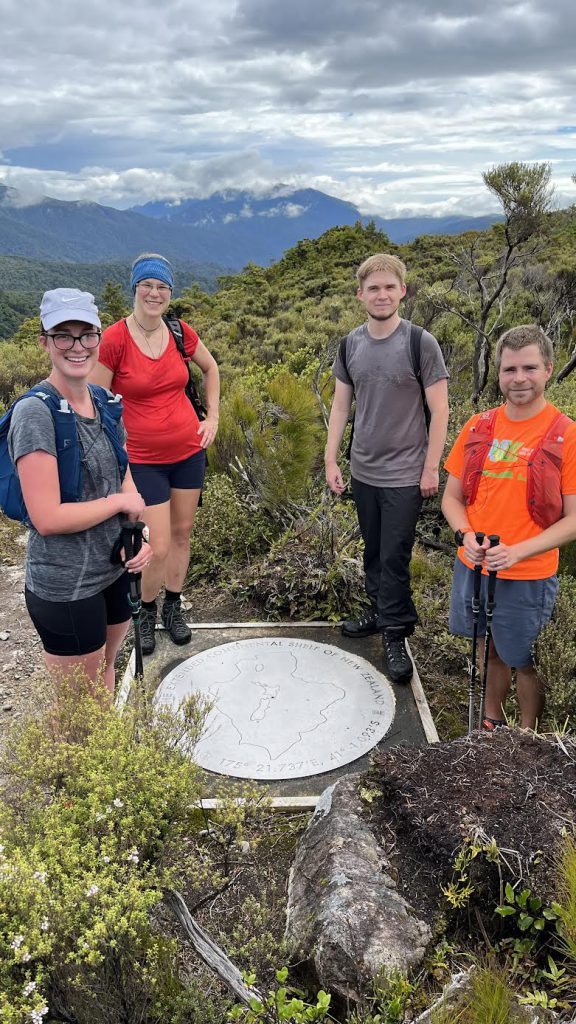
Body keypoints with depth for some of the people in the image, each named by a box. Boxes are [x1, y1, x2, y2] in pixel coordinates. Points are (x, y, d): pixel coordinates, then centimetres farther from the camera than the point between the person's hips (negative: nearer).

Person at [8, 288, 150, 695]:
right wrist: (120, 502, -14)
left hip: (116, 571, 7)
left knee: (105, 669, 26)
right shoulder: (36, 412, -20)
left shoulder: (104, 403, 3)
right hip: (66, 589, -7)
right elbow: (47, 518, -25)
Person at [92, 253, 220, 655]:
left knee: (182, 532, 14)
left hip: (189, 451, 4)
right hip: (143, 459, -4)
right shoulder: (114, 339, -15)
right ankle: (146, 610, 25)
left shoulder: (180, 332, -3)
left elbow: (211, 368, 17)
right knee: (159, 547, -4)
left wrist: (213, 416, 9)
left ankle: (173, 607, 35)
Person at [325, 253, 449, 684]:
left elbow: (440, 411, -10)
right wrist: (331, 460, 5)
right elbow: (341, 405, 8)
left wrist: (431, 469, -11)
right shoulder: (351, 344, 3)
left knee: (394, 558, -1)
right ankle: (381, 612, 37)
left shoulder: (421, 343, -11)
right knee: (373, 553, 18)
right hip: (363, 471, 5)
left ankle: (395, 636, 14)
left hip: (404, 475, -5)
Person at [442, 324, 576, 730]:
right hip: (472, 567, 4)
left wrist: (517, 551, -22)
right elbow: (452, 497, 7)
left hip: (528, 578, -4)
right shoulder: (478, 426, 1)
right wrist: (466, 535, -12)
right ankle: (493, 721, 44)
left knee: (525, 663, 12)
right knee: (490, 650, 21)